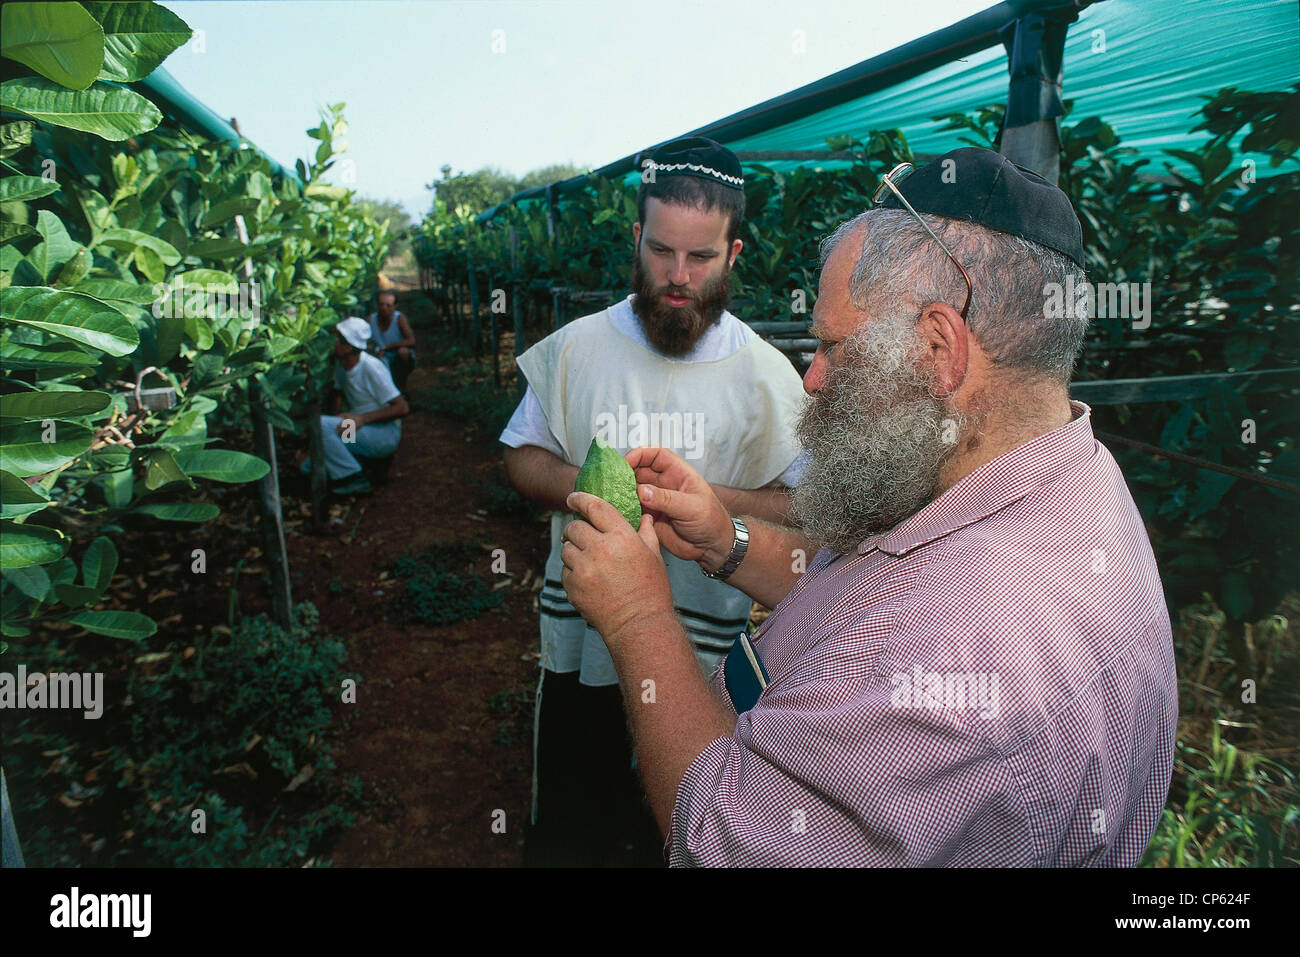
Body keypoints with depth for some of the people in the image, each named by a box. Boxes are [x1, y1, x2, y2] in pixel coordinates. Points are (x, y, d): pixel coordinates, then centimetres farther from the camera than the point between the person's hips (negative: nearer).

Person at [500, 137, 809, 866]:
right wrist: (585, 488, -15)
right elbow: (522, 457, 5)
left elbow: (800, 508, -8)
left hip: (706, 645, -1)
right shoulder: (575, 347, -1)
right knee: (565, 829, 21)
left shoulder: (766, 374, -7)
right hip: (580, 633, 2)